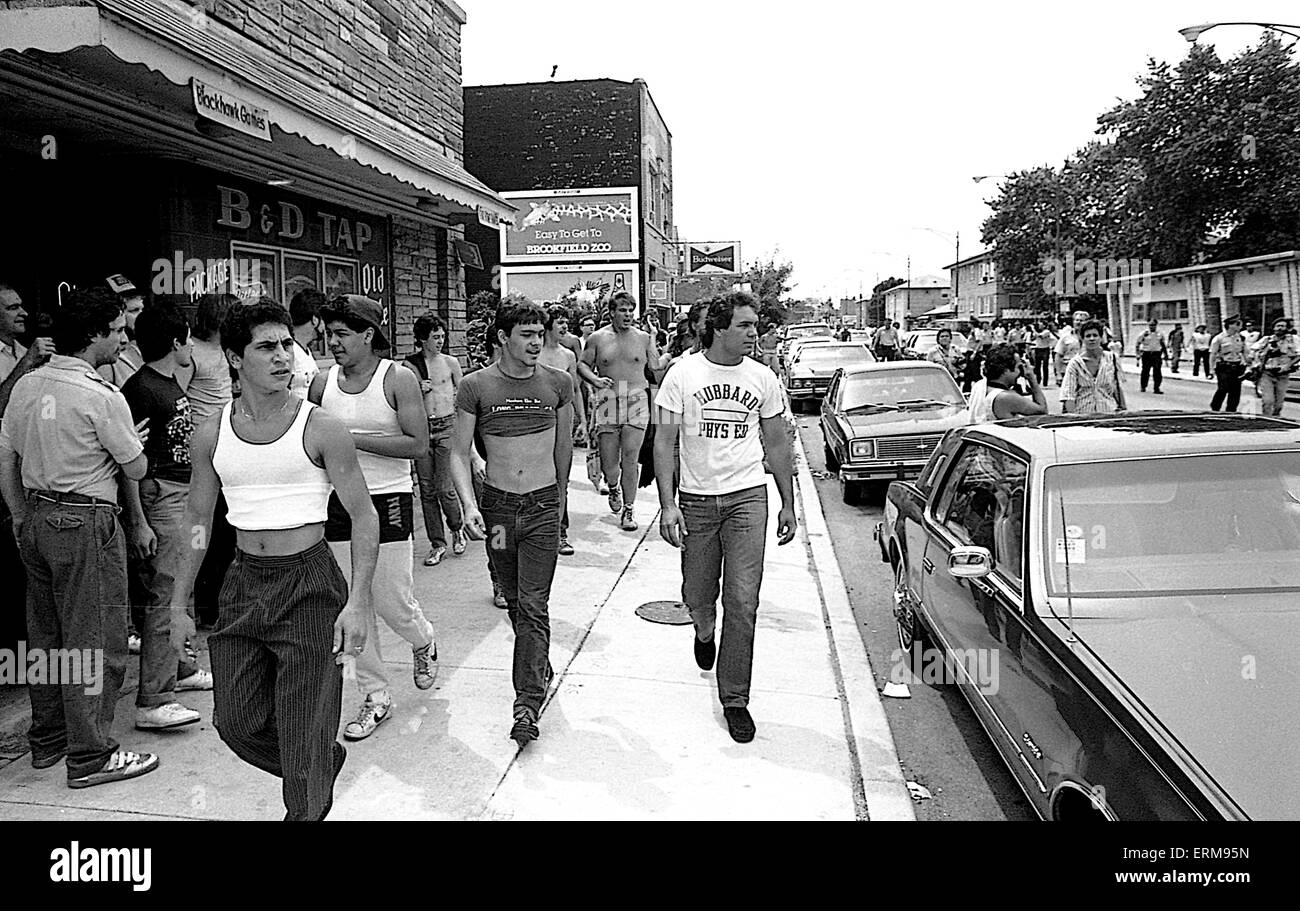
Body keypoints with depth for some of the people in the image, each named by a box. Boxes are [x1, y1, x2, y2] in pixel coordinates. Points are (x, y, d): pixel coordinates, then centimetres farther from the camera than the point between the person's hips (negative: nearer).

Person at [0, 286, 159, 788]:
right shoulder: (102, 397, -17)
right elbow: (136, 470, -8)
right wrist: (134, 440, 12)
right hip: (86, 523, -8)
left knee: (45, 635, 18)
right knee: (93, 643, 1)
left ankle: (47, 738, 32)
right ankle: (90, 756, 8)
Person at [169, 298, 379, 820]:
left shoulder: (320, 430, -9)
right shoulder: (210, 437, 2)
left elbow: (363, 516, -9)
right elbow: (198, 521, 13)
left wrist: (358, 601, -17)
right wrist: (179, 601, 12)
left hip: (309, 586, -4)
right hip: (242, 584, 5)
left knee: (303, 733, 2)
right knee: (236, 722, 12)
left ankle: (306, 809, 26)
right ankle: (325, 762, 38)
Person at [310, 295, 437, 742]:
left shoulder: (399, 378, -8)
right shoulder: (322, 383, 4)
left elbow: (418, 445, -15)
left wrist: (352, 439, -19)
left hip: (387, 503, -4)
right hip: (338, 505, 4)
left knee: (392, 603, 1)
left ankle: (423, 642, 37)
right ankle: (375, 697, 21)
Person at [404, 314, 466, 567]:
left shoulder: (450, 362, 3)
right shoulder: (409, 365, 2)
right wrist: (417, 391, -10)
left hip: (447, 426, -1)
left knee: (445, 488, -7)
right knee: (427, 490, 4)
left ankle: (457, 528, 21)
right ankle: (437, 544, 15)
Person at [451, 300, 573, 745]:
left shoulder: (558, 383, 0)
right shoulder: (475, 386, -4)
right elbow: (459, 454, -2)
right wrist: (469, 504, -16)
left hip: (543, 506, -1)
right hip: (496, 504, 1)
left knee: (533, 605, -7)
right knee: (514, 600, 16)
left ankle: (528, 701, -2)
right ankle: (540, 664, 40)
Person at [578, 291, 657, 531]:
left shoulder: (644, 338, 7)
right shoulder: (597, 338, 5)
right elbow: (583, 365, 10)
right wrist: (595, 379, -9)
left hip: (636, 401, 0)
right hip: (607, 401, 0)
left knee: (630, 458, -5)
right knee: (608, 460, 3)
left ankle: (628, 510, 5)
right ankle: (613, 489, 37)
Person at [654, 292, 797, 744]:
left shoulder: (763, 379, 3)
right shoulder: (683, 373, -4)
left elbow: (776, 444, 12)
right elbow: (664, 441, -4)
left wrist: (788, 504, 11)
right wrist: (667, 503, -12)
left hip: (747, 498, 1)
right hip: (695, 499, 0)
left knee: (742, 602, -5)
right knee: (698, 596, 12)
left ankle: (735, 699, 7)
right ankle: (705, 632, 49)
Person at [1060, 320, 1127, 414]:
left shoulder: (1112, 359, 6)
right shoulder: (1075, 363, 0)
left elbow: (1118, 388, 12)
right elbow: (1068, 394, -5)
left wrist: (1123, 410, 9)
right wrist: (1072, 416, -16)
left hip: (1108, 413, 1)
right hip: (1083, 414, -1)